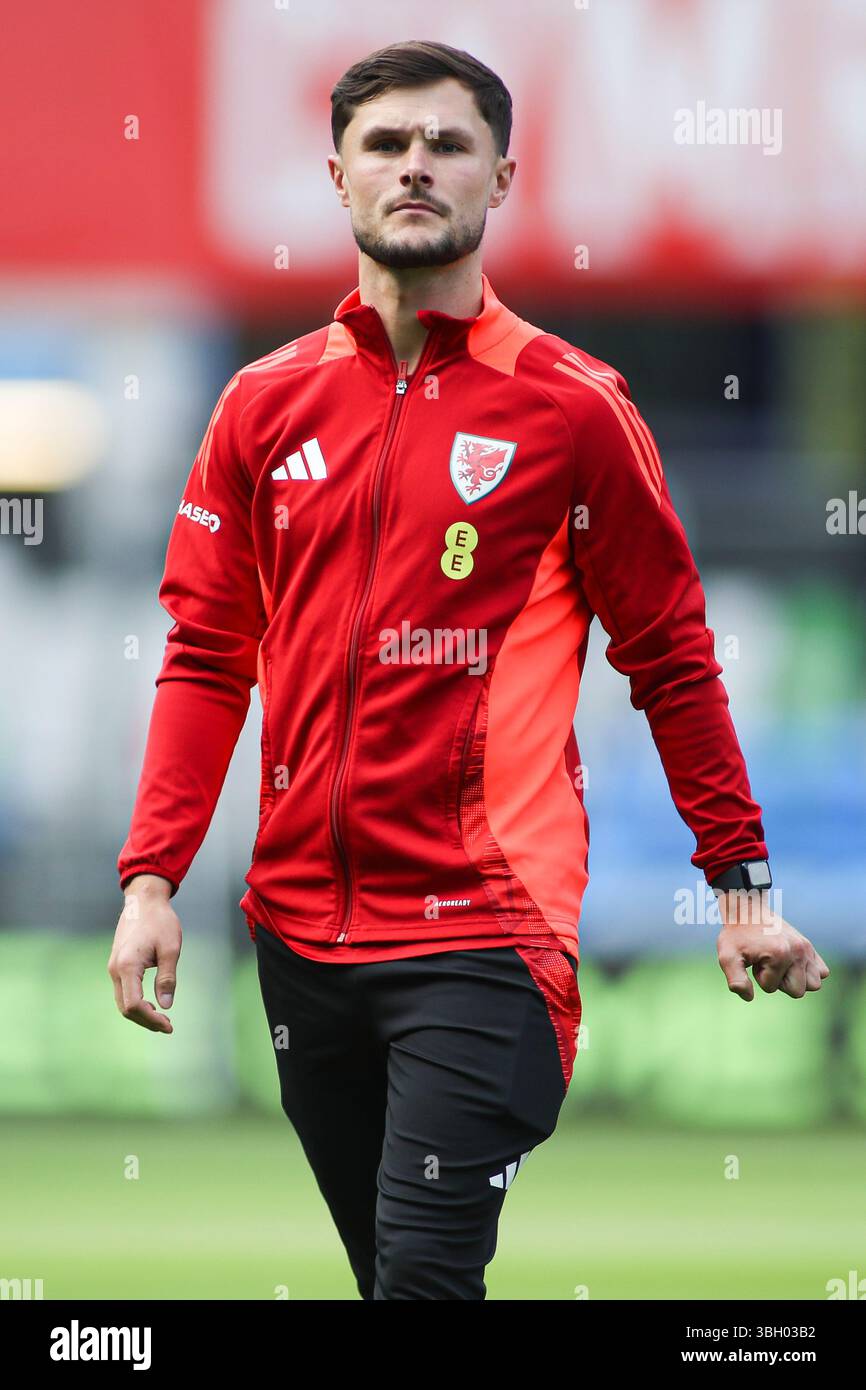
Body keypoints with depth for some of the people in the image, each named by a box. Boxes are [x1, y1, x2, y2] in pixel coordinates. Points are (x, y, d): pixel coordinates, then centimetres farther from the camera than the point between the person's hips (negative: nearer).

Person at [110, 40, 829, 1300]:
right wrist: (153, 878, 1)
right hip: (300, 932, 4)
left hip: (482, 931, -4)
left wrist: (741, 882, 2)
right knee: (384, 1265, 10)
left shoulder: (574, 407, -1)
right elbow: (207, 659, 10)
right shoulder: (266, 405, 9)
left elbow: (672, 661, 3)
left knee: (425, 1269, -14)